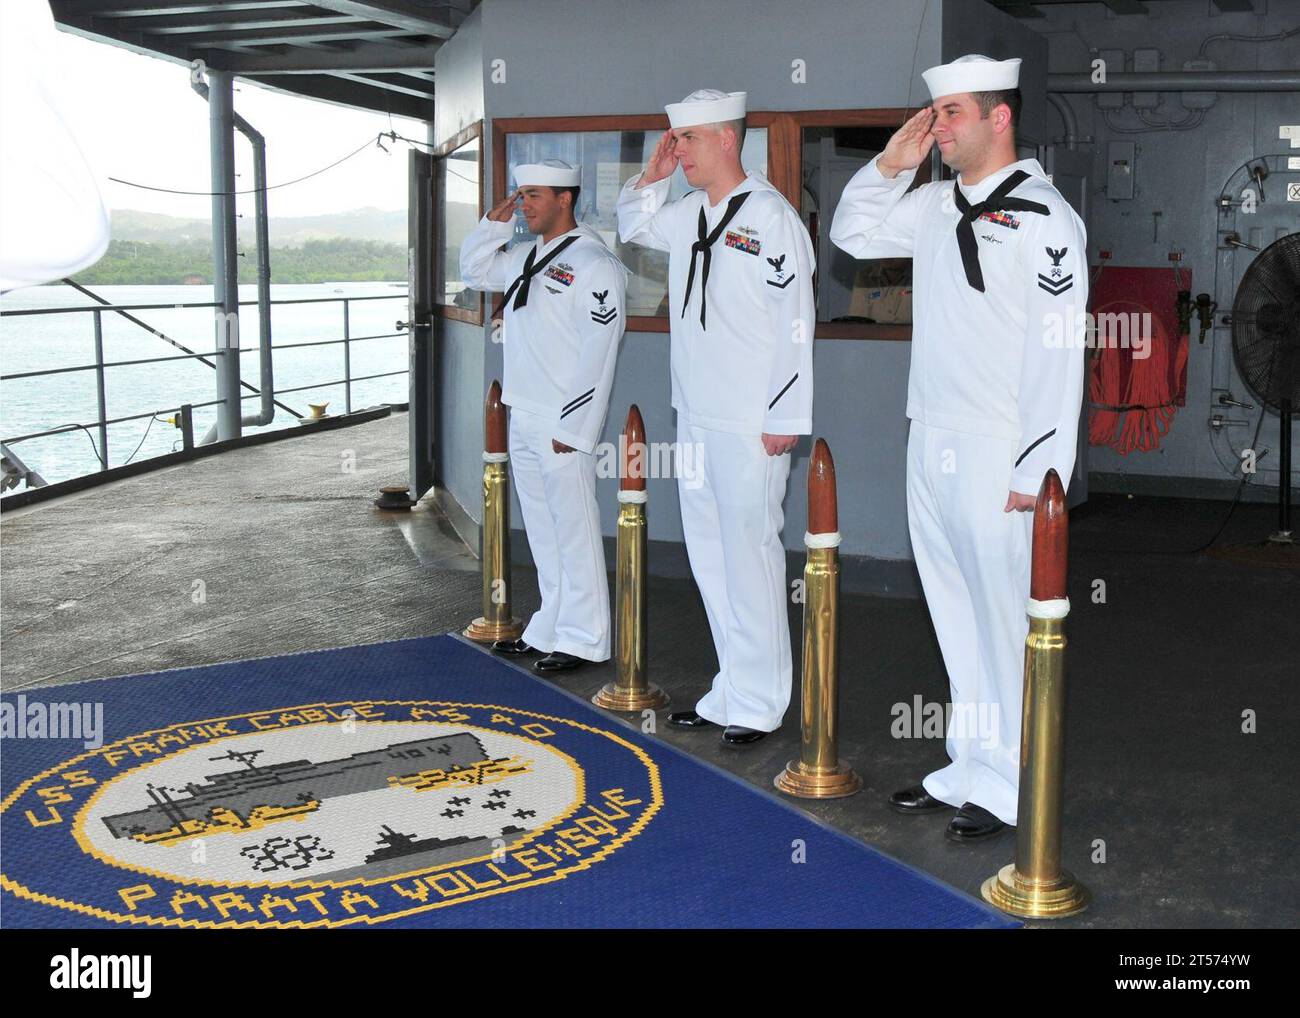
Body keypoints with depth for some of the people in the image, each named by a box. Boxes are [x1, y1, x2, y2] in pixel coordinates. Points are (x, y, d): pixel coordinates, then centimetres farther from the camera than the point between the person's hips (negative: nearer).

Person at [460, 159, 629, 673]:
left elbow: (598, 354, -17)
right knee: (542, 532, 15)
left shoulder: (593, 263, -12)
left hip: (563, 424, -9)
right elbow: (474, 272, 32)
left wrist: (573, 427, -19)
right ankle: (550, 629, 25)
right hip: (523, 418, 9)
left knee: (575, 531, -2)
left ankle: (583, 639, 7)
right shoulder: (528, 255, 15)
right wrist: (495, 223, 15)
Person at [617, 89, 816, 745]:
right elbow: (632, 226, 34)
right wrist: (652, 175, 14)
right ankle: (731, 691, 23)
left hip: (750, 426, -8)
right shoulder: (688, 215, 13)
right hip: (694, 418, 8)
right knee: (708, 555, 12)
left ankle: (759, 703, 8)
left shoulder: (769, 215, -10)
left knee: (749, 557, -3)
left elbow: (795, 322, -13)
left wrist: (784, 418, -15)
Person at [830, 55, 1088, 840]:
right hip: (932, 442, 8)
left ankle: (1012, 784, 12)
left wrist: (1037, 471, -17)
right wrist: (891, 165, 10)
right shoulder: (937, 205, 12)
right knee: (956, 611, 14)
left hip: (998, 452, -8)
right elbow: (853, 235, 28)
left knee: (1007, 619, -1)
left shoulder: (1043, 216, -11)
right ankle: (970, 765, 27)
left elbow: (1058, 353, -15)